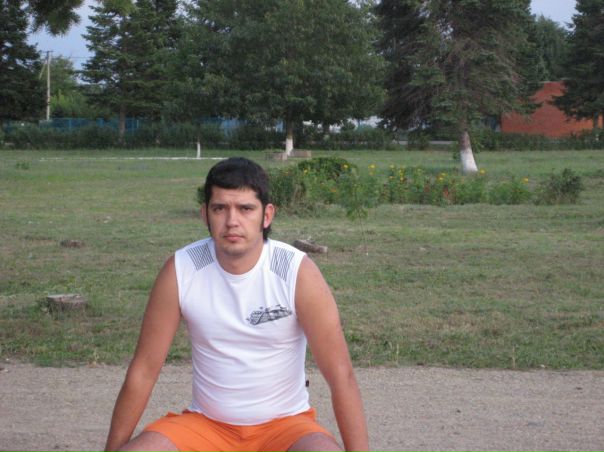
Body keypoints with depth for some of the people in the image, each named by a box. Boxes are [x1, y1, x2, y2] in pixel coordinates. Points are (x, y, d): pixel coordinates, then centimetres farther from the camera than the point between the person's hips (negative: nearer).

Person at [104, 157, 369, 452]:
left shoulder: (298, 273, -17)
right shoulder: (180, 271, -12)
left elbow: (340, 374, -16)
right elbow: (143, 371, -5)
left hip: (283, 424, -1)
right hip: (205, 424, 2)